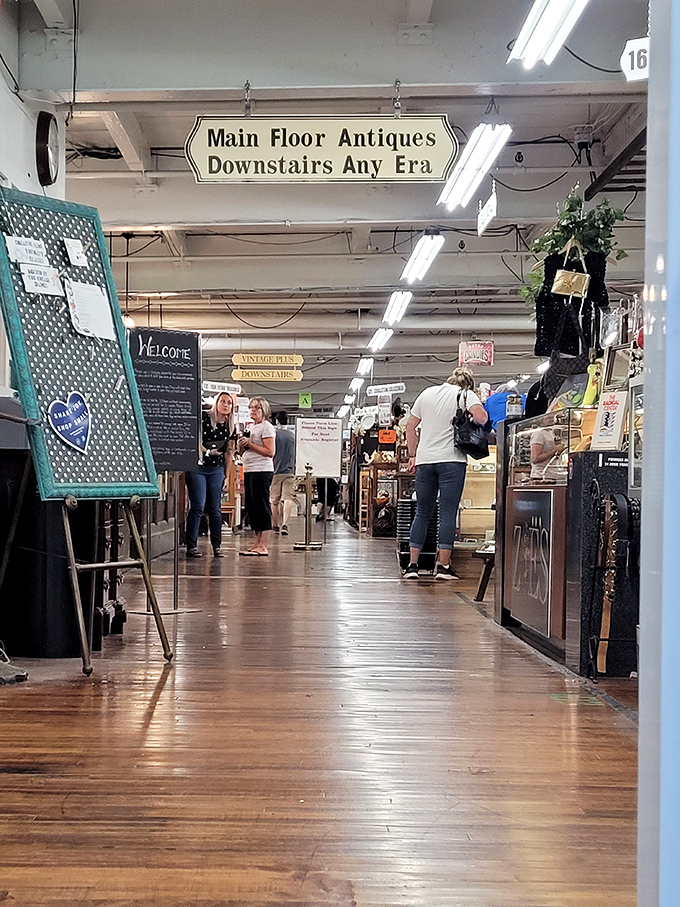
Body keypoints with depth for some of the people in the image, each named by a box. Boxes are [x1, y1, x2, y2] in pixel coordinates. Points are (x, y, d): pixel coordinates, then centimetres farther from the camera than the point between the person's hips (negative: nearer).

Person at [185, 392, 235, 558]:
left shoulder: (229, 426, 11)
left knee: (215, 508, 4)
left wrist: (226, 475, 13)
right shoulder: (204, 417, -5)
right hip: (198, 467, -5)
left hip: (217, 470, 5)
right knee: (197, 506, -9)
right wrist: (207, 451, -22)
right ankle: (191, 546, -5)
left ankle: (217, 546, 9)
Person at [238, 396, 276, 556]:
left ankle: (263, 546, -9)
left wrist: (250, 444, -14)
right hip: (249, 471, 9)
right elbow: (241, 453, 23)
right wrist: (241, 445, 1)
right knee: (252, 507, 9)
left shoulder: (266, 427, -5)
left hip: (262, 471, -9)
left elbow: (270, 452, -15)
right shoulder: (250, 427, 20)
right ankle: (257, 544, 14)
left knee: (262, 507, -9)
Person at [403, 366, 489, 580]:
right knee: (448, 513, -2)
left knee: (422, 512, 11)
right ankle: (443, 565, -4)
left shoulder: (428, 393, 15)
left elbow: (410, 426, 16)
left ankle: (412, 564, 9)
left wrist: (413, 455, 19)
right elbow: (481, 418, -17)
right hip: (452, 459, -4)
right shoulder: (466, 395, 2)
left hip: (424, 460, 4)